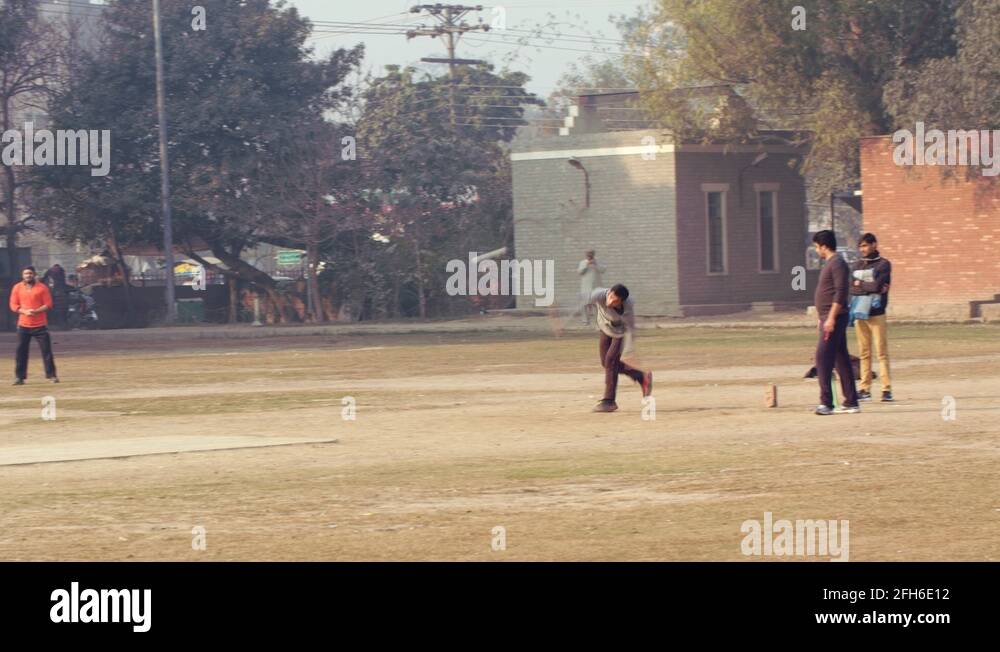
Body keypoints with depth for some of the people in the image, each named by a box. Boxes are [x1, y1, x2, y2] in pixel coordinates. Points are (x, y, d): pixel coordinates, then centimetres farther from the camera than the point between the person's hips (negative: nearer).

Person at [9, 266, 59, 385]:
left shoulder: (42, 287, -1)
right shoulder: (17, 288, 5)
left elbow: (48, 305, -4)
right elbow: (13, 305, 3)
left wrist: (36, 311, -19)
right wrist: (24, 311, -16)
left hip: (40, 325, -2)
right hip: (23, 325, 2)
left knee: (46, 350, -2)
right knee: (21, 351, 2)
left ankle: (51, 375, 5)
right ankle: (19, 376, 9)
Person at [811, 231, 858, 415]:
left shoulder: (837, 263, -13)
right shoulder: (830, 263, 19)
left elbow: (841, 292, -21)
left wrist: (831, 318, -24)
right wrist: (823, 317, 25)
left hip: (834, 317, -11)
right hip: (829, 318, 11)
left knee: (823, 357, -15)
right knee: (841, 359, 11)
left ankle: (826, 402, -19)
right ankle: (851, 402, 14)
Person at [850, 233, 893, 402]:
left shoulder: (883, 264, 2)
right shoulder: (856, 265, 14)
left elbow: (877, 286, -12)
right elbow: (850, 288, 1)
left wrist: (859, 284, 0)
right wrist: (870, 288, -9)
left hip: (876, 314, -4)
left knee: (882, 352, -6)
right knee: (864, 353, 5)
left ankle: (886, 389, -7)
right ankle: (865, 389, 7)